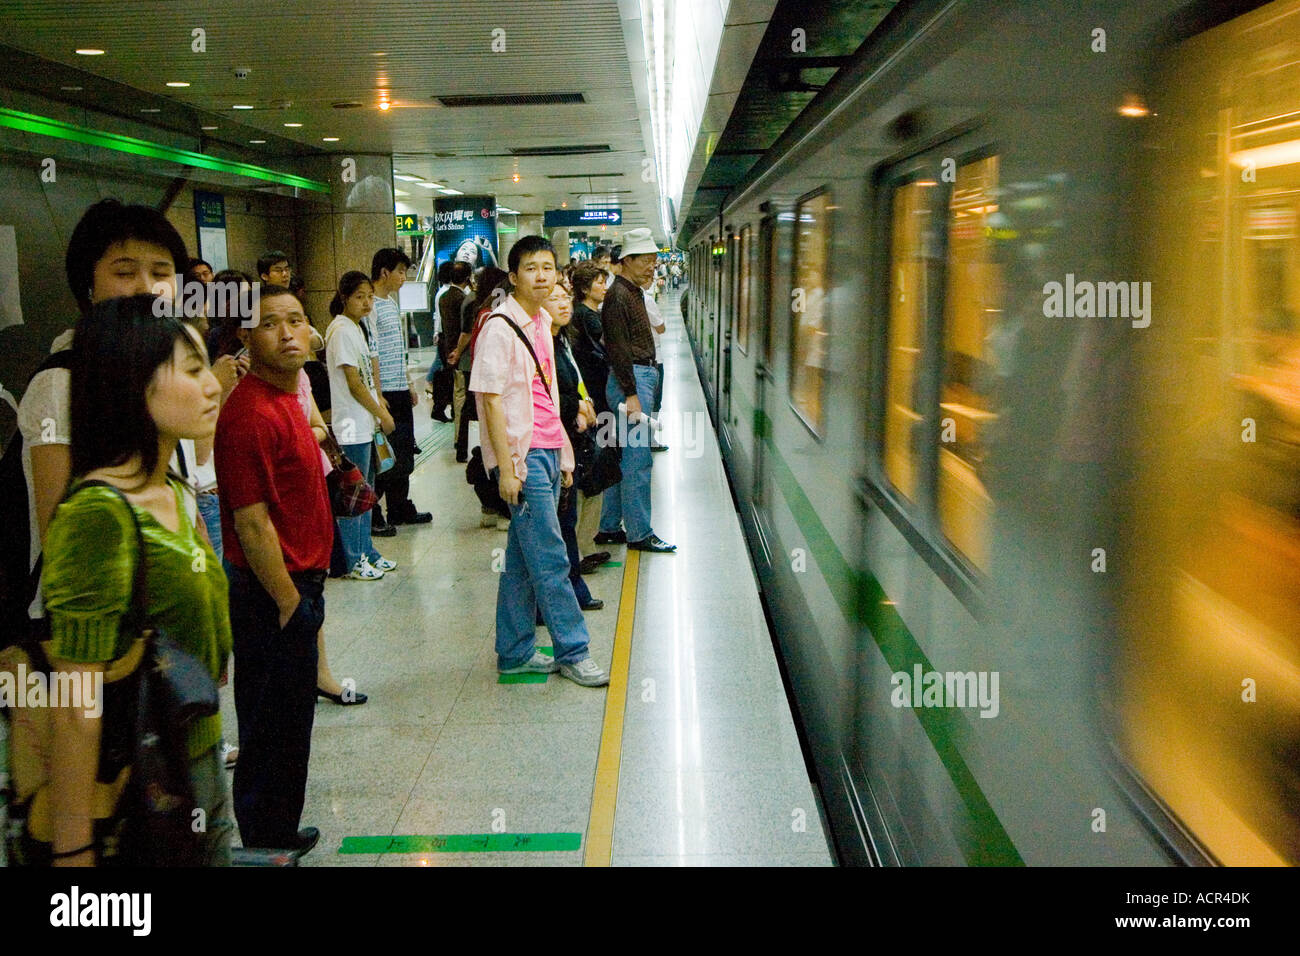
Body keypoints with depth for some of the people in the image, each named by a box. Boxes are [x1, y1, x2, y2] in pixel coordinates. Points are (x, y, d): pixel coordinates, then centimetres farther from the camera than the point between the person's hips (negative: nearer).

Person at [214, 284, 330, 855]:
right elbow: (252, 523, -23)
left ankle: (279, 834, 36)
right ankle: (269, 847, 18)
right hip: (274, 594, -10)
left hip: (294, 585, 10)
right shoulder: (253, 412, -21)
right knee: (275, 731, 3)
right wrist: (288, 602, -18)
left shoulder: (285, 397, 11)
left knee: (285, 724, 21)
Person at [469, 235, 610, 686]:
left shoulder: (540, 323, 14)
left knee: (523, 558, 13)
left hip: (546, 452, 8)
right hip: (521, 455, -8)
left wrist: (562, 453, 19)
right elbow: (492, 400, -15)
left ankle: (515, 653, 21)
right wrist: (506, 467, -17)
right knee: (550, 559, -3)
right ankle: (572, 651, 7)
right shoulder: (499, 328, -11)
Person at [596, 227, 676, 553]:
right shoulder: (618, 296, -13)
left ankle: (609, 528, 20)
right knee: (637, 459, -6)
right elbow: (619, 348, -18)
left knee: (623, 457, 13)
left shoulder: (633, 293, 18)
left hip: (641, 376, 10)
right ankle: (639, 533, 0)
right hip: (631, 380, -10)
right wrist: (631, 394, -21)